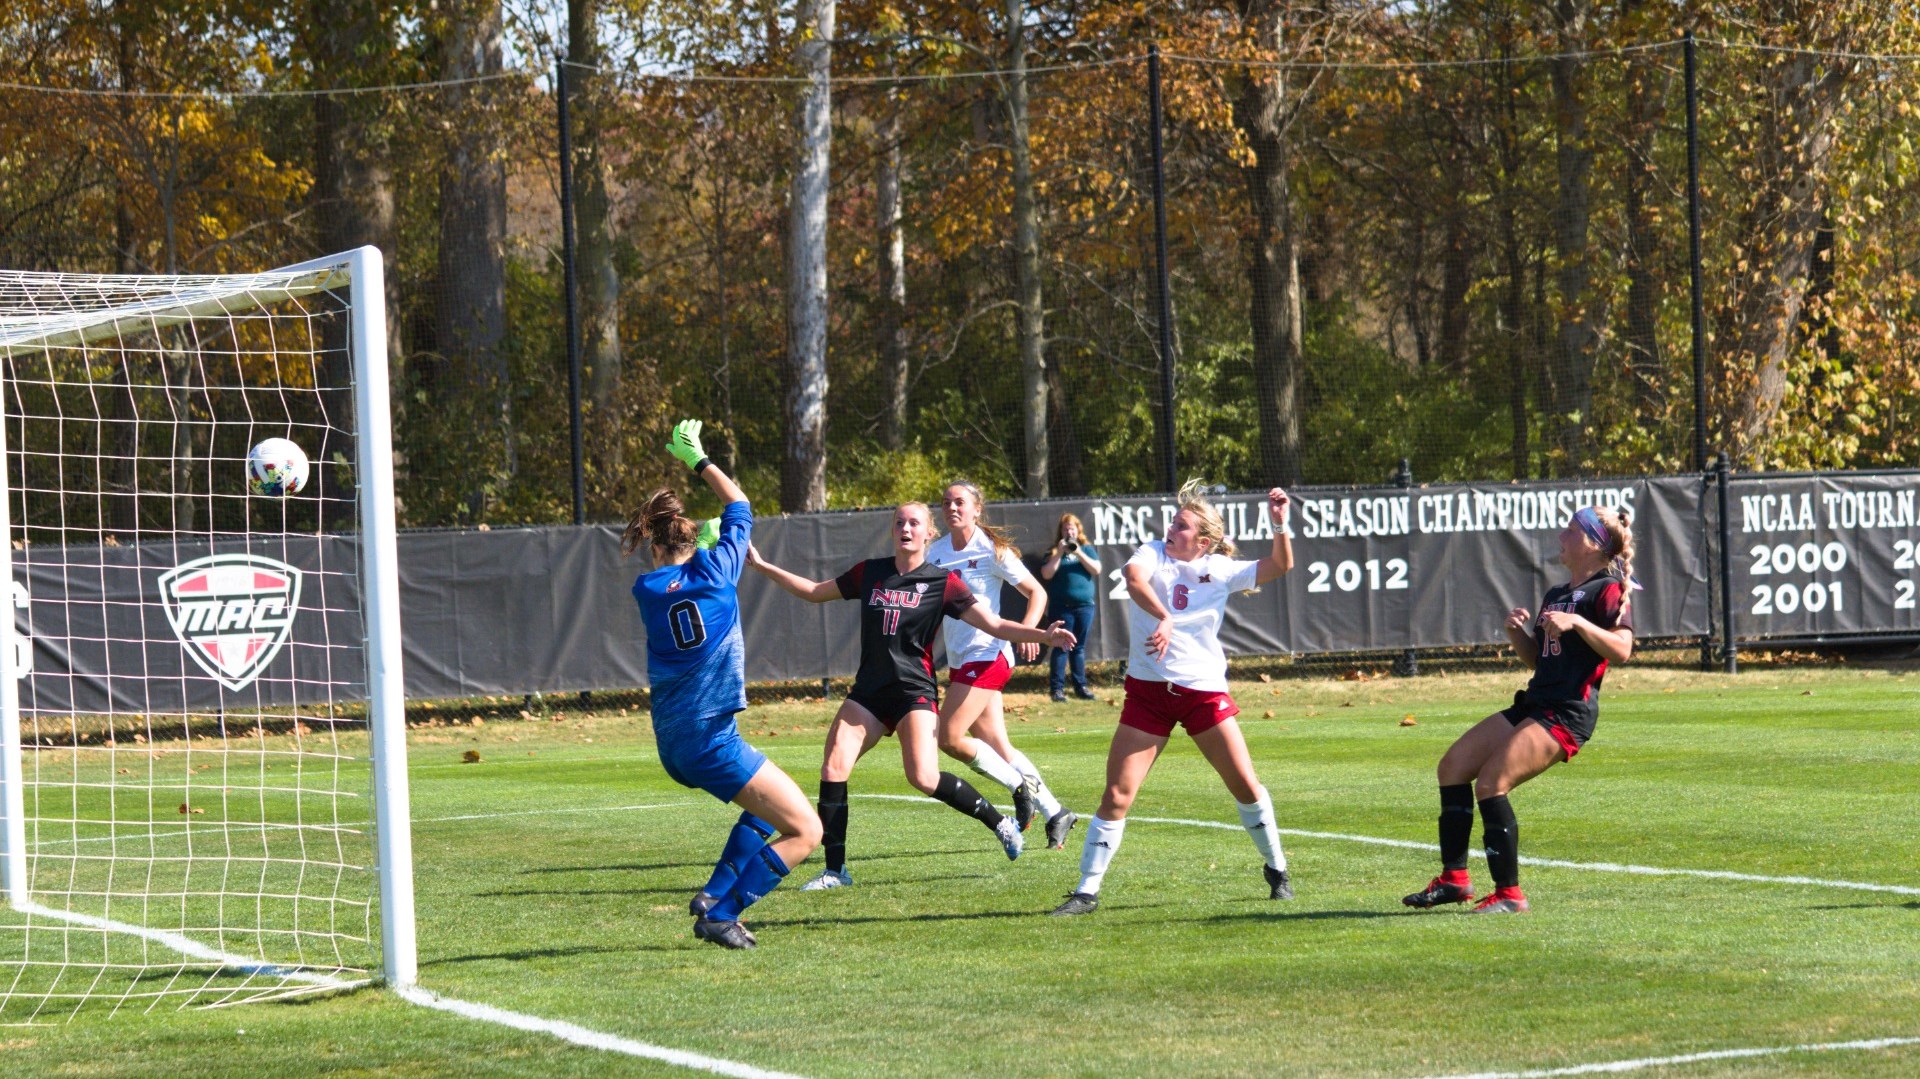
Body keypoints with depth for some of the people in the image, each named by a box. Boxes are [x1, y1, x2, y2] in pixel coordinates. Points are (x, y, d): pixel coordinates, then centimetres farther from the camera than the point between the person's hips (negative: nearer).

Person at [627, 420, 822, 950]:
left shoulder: (646, 588, 3)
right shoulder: (716, 570, -6)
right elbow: (740, 508, 13)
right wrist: (699, 459, 25)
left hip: (673, 744, 6)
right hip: (712, 740, -6)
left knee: (770, 804, 27)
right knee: (806, 830, -3)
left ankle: (715, 892, 14)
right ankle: (720, 914, -10)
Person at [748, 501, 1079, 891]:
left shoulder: (942, 583, -1)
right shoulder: (870, 573, 11)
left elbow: (995, 625, -4)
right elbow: (816, 591, 23)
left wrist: (1043, 636, -18)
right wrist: (762, 566, 21)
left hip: (914, 690, -4)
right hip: (868, 691, 4)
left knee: (923, 777, -21)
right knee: (834, 768, -12)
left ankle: (999, 822, 2)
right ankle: (835, 869, -4)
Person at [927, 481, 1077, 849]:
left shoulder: (992, 551, -8)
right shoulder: (936, 552, 8)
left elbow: (1037, 592, -6)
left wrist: (1027, 629, -22)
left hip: (987, 653, -7)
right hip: (958, 659, 7)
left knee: (950, 738, -16)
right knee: (997, 745, 4)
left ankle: (1020, 785, 1)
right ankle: (1055, 812, 14)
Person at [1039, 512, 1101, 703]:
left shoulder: (1087, 549, 11)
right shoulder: (1053, 552, 6)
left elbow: (1096, 569, -2)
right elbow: (1046, 574, -6)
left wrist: (1078, 553, -11)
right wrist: (1060, 553, -11)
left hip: (1084, 605, 2)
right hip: (1062, 607, -2)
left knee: (1079, 647, 6)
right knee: (1061, 646, -5)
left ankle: (1080, 686, 12)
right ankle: (1057, 688, -5)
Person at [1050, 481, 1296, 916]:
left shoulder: (1220, 570, 4)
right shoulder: (1154, 555, -2)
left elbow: (1280, 566, 5)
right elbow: (1135, 577, -24)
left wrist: (1280, 524, -12)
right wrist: (1163, 618, -39)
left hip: (1204, 690, 1)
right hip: (1147, 690, -1)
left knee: (1246, 785, 0)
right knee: (1116, 797, -4)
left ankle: (1276, 869, 22)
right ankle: (1086, 891, 4)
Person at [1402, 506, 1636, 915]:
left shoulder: (1608, 590, -6)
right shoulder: (1555, 594, 22)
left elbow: (1621, 649, -20)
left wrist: (1577, 623, -29)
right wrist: (1518, 632, 8)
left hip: (1568, 713, -10)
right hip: (1534, 703, 10)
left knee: (1491, 782, -20)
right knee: (1454, 764, 6)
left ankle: (1509, 894, -13)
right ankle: (1454, 878, 9)